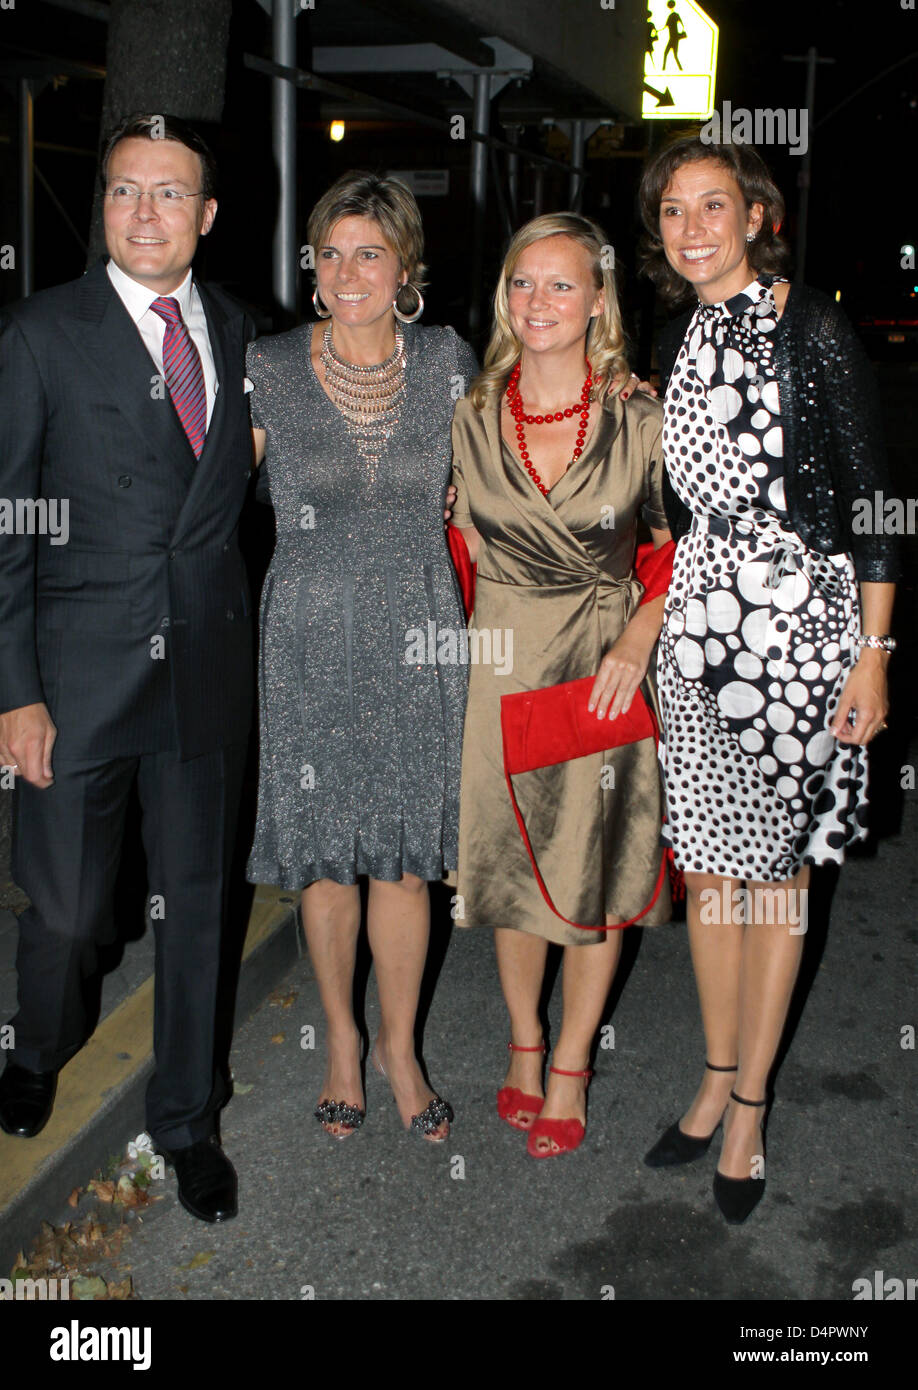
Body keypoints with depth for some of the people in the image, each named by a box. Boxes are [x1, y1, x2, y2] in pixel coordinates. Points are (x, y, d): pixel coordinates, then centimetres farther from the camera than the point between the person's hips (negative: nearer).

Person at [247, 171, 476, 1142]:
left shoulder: (447, 361, 1)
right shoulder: (268, 370, -4)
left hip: (418, 633, 1)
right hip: (312, 634, 0)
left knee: (406, 855, 7)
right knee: (327, 852, 10)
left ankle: (399, 1047, 27)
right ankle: (341, 1036, 33)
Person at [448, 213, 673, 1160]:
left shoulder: (639, 421, -6)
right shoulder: (472, 419, 0)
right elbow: (470, 548, 10)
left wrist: (637, 638, -14)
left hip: (604, 666, -2)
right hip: (501, 661, 2)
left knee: (594, 866, 7)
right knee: (508, 859, 11)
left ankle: (570, 1069, 24)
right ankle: (523, 1043, 33)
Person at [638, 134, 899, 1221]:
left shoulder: (814, 329, -7)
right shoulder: (677, 340, 11)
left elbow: (869, 497, -7)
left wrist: (873, 652, -10)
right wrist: (649, 624, 15)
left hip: (796, 618, -5)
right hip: (693, 617, 5)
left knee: (774, 867, 3)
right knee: (706, 863, 11)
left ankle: (750, 1107, 18)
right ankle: (718, 1079, 28)